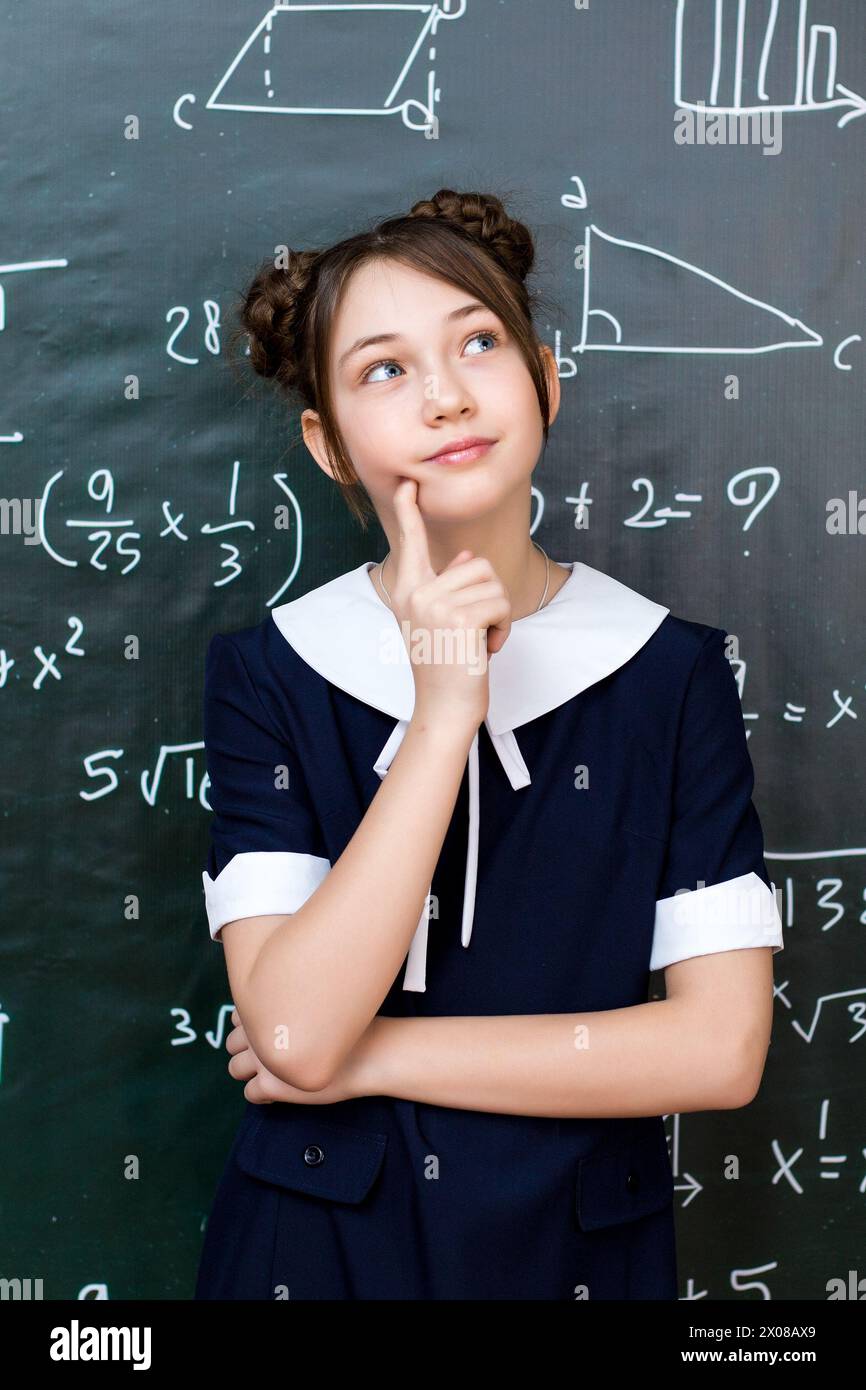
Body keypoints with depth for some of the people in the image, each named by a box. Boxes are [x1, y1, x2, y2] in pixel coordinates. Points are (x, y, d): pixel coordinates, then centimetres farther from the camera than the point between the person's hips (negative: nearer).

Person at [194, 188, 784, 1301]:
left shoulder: (668, 669, -10)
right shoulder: (267, 672, -10)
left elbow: (722, 1047, -14)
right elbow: (294, 1033, -20)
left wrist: (375, 1056, -15)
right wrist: (442, 713, -25)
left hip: (577, 1248, 1)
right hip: (320, 1244, 0)